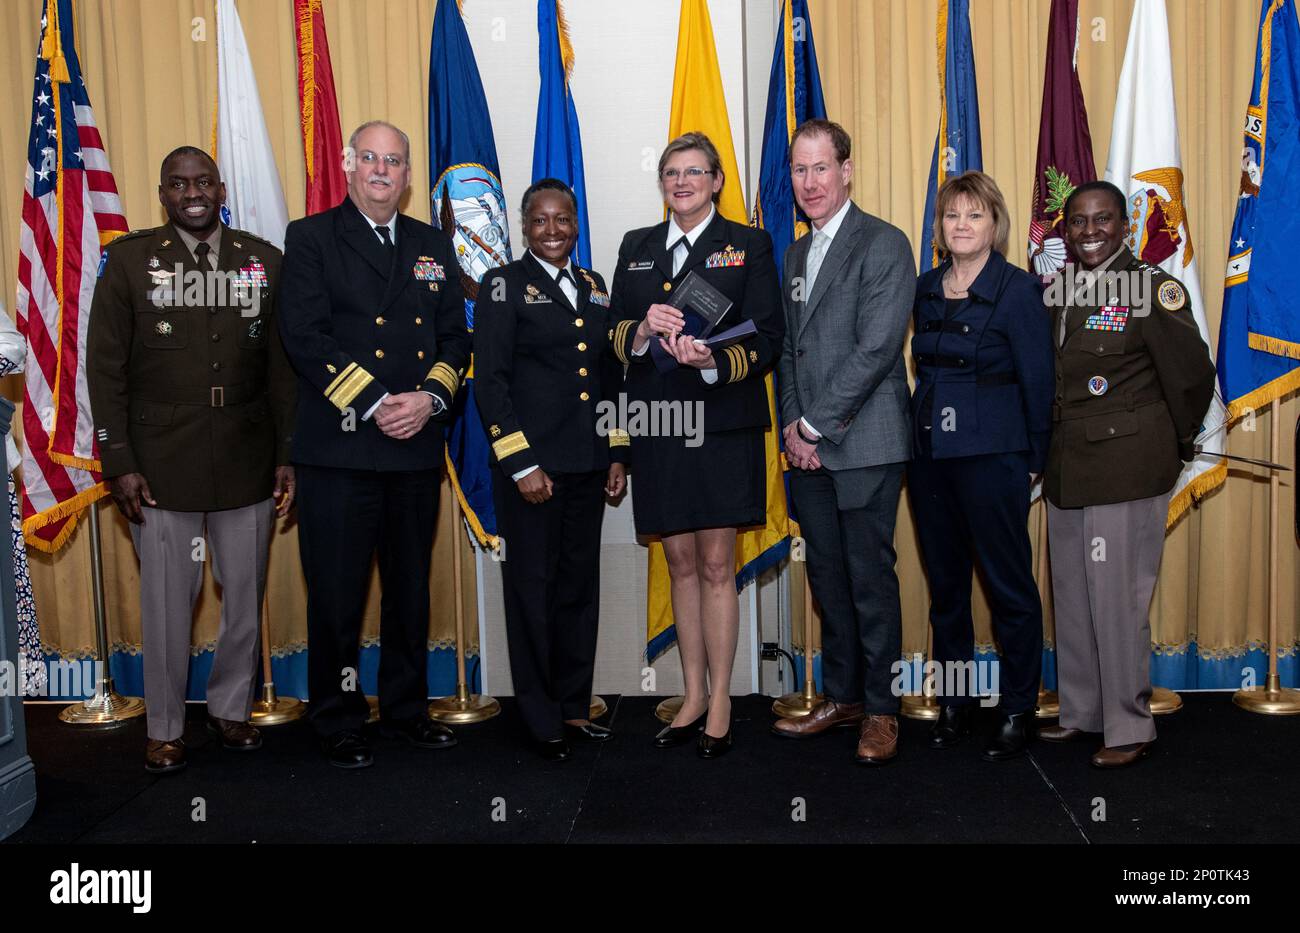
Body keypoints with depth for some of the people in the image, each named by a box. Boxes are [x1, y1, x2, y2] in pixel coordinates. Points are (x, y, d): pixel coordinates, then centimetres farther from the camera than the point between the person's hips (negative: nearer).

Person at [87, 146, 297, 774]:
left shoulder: (264, 261, 5)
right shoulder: (129, 259, 1)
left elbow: (282, 365, 6)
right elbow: (105, 367, 0)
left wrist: (288, 455, 3)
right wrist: (119, 464, -5)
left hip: (247, 464, 2)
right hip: (161, 467, -2)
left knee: (246, 597, 11)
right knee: (167, 602, 6)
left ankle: (230, 707, 31)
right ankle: (165, 728, 24)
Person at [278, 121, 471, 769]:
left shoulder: (433, 246, 15)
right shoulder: (311, 238, 2)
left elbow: (456, 336, 10)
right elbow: (305, 336, -9)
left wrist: (429, 397, -8)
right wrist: (373, 405, -16)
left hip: (417, 447, 4)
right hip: (338, 448, -4)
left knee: (410, 590, 13)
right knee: (336, 594, 2)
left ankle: (406, 710, 27)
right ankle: (338, 724, 17)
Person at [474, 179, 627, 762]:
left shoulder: (593, 287, 14)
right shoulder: (505, 286, -2)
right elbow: (490, 382, -8)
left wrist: (617, 454, 10)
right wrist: (521, 465, -14)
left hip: (588, 467, 5)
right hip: (531, 464, -5)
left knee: (580, 586, 11)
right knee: (533, 588, 3)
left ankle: (573, 707, 24)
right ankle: (543, 721, 15)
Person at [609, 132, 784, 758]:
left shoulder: (748, 246, 4)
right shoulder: (636, 248, 14)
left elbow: (766, 337, -5)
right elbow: (613, 336, 8)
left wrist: (714, 361, -23)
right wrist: (644, 330, -14)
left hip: (723, 424, -3)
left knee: (716, 566, 0)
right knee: (681, 565, 10)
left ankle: (720, 705, 13)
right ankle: (693, 696, 23)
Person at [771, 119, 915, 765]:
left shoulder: (884, 244, -6)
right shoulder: (795, 254, 18)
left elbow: (876, 348, -15)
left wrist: (815, 426, -13)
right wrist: (791, 426, 4)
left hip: (864, 444, -7)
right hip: (807, 447, 7)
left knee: (870, 577, 0)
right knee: (827, 576, 13)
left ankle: (881, 709, 13)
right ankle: (840, 696, 25)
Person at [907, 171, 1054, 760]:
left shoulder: (1017, 288, -7)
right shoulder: (926, 289, 9)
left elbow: (1038, 379, -6)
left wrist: (1035, 459, -5)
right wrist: (922, 433, 7)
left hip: (992, 455, -6)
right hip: (929, 452, 6)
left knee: (1008, 583, 3)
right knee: (944, 582, 12)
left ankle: (1018, 710, 17)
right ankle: (954, 703, 26)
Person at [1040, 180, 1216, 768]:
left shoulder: (1152, 288, -10)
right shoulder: (1057, 293, 10)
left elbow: (1192, 376, -8)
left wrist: (1177, 445, 4)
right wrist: (1049, 451, 14)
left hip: (1126, 471, -7)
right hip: (1066, 471, 7)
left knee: (1117, 601, -2)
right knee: (1071, 598, 14)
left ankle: (1130, 727, 13)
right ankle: (1081, 712, 29)